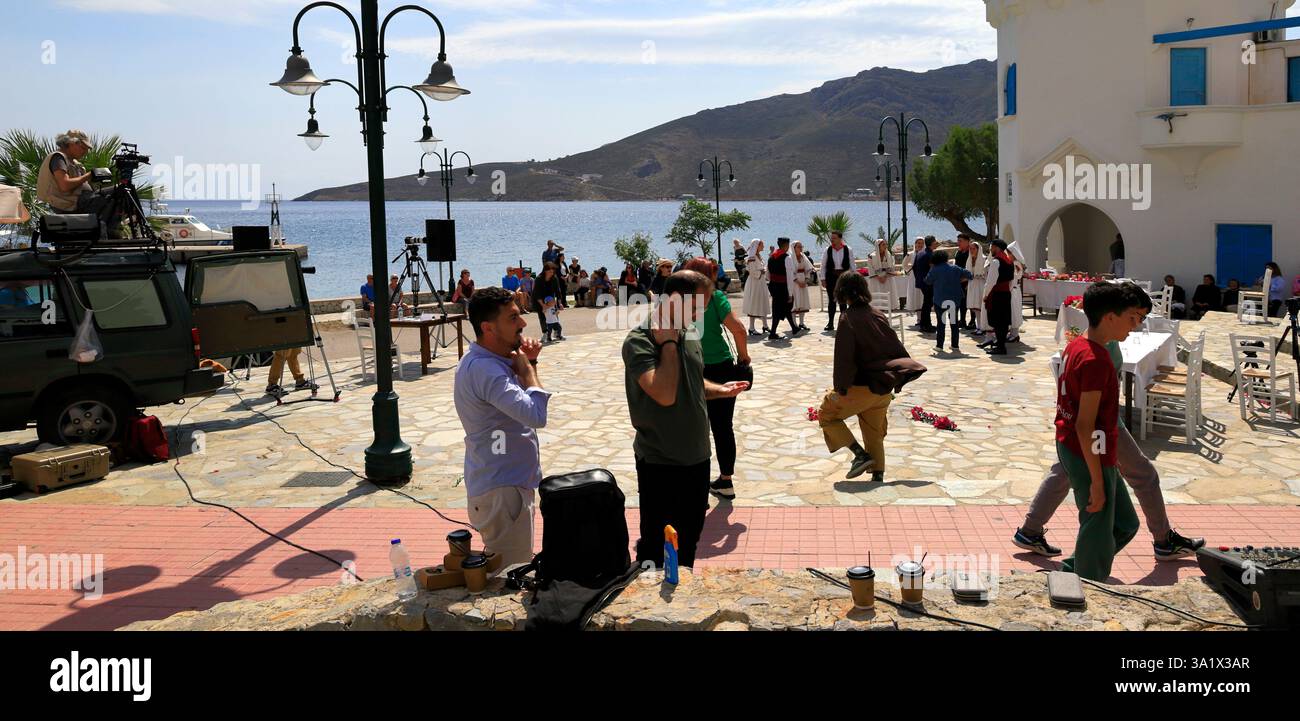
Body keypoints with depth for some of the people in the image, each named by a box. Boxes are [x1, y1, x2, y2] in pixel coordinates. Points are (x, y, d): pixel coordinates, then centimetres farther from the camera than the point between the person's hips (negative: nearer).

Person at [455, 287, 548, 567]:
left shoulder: (493, 360, 8)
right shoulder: (483, 369, -24)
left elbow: (521, 399, 21)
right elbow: (536, 416, -33)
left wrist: (528, 363, 3)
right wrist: (526, 368, -16)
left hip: (511, 483, 11)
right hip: (502, 491, -11)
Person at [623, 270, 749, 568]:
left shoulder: (689, 336, 5)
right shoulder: (639, 340, -20)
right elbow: (665, 395, -33)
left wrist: (720, 389, 3)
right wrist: (668, 343, -24)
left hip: (696, 457, 8)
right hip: (661, 463, -8)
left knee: (690, 540, 22)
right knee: (657, 549, 5)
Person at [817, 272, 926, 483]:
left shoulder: (848, 319, -15)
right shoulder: (878, 315, 5)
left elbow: (844, 357, -19)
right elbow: (896, 347, 9)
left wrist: (839, 388, -15)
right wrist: (895, 379, 17)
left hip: (863, 386, -7)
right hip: (884, 387, 7)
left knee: (827, 414, 11)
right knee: (874, 434, 20)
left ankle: (860, 455, -1)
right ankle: (878, 476, 19)